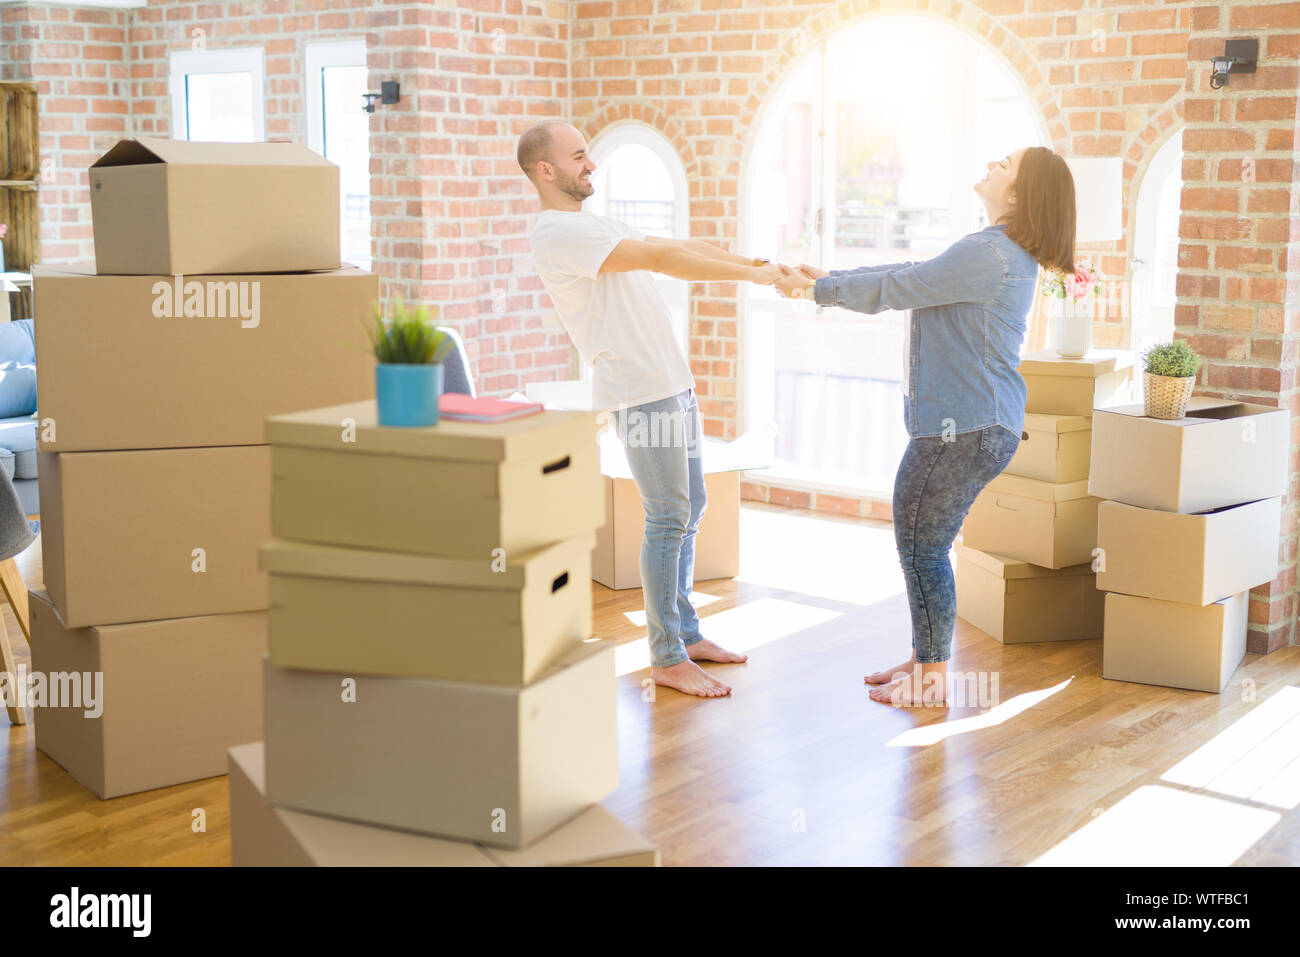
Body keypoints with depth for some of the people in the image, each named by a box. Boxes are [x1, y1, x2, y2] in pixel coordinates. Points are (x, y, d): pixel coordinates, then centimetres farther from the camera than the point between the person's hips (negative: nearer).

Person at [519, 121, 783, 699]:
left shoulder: (595, 226, 20)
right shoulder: (559, 233, -14)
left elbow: (678, 248, 18)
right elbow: (662, 260, -19)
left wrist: (753, 262, 7)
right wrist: (752, 277, -18)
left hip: (672, 385, 10)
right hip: (640, 392, -10)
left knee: (689, 510, 14)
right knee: (668, 520, -7)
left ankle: (686, 634, 24)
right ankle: (667, 658, 2)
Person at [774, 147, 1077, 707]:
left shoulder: (987, 255, -19)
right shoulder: (1001, 252, 15)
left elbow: (893, 290, -15)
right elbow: (910, 275, 20)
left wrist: (815, 289, -2)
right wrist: (828, 277, 17)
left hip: (965, 429, -10)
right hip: (964, 424, 10)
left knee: (922, 547, -1)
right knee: (922, 545, 18)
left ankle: (933, 678, 10)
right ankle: (924, 657, 29)